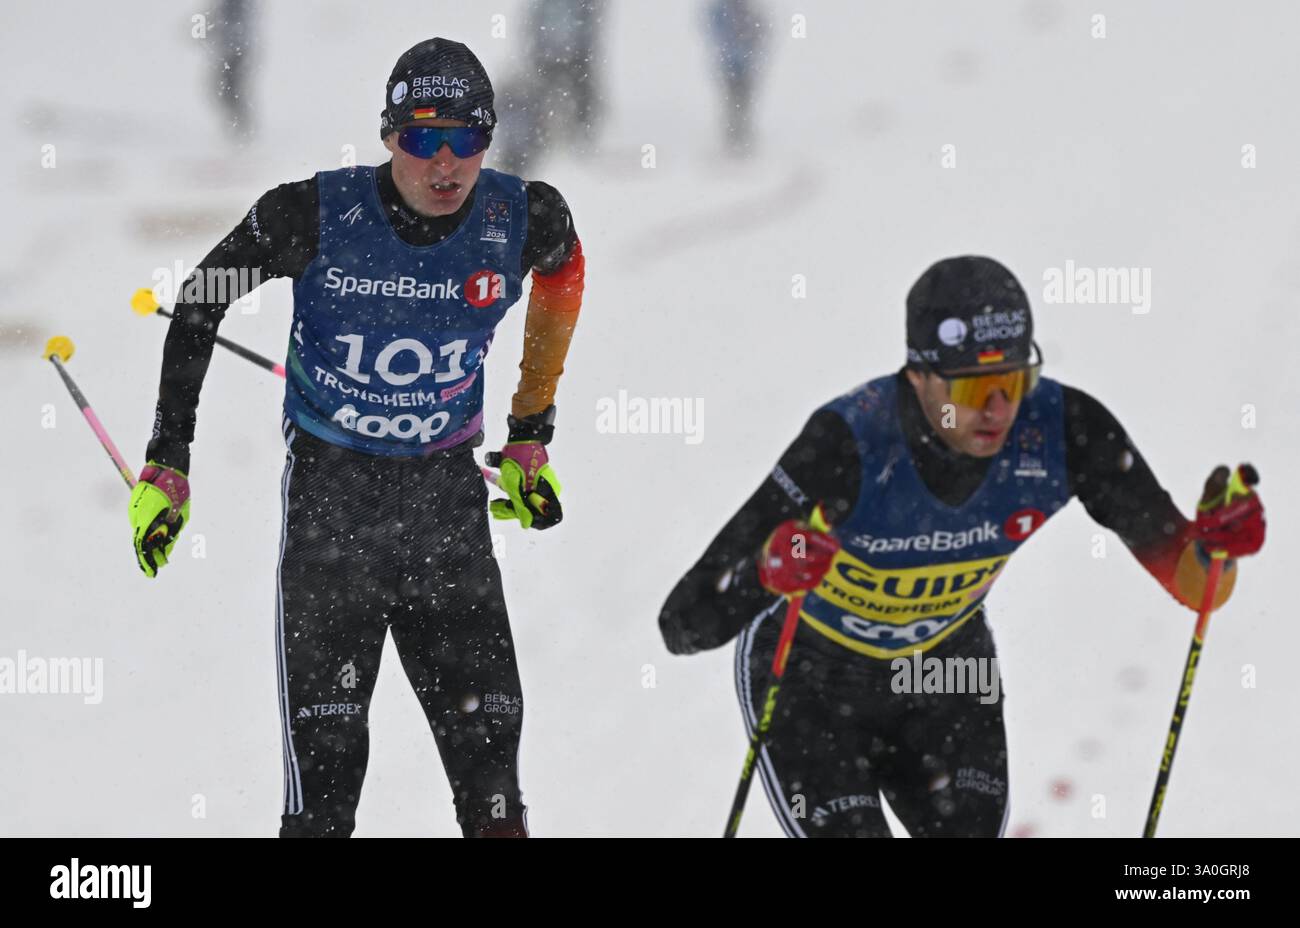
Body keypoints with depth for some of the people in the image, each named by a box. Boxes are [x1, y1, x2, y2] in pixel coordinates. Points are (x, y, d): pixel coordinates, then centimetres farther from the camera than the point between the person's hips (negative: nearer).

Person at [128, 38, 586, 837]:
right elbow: (196, 305, -1)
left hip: (448, 492, 2)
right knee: (326, 737, -8)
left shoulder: (524, 219, -9)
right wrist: (166, 466, -2)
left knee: (486, 724, 0)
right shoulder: (316, 216, -15)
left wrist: (530, 439, 18)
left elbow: (562, 270, 16)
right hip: (330, 484, -2)